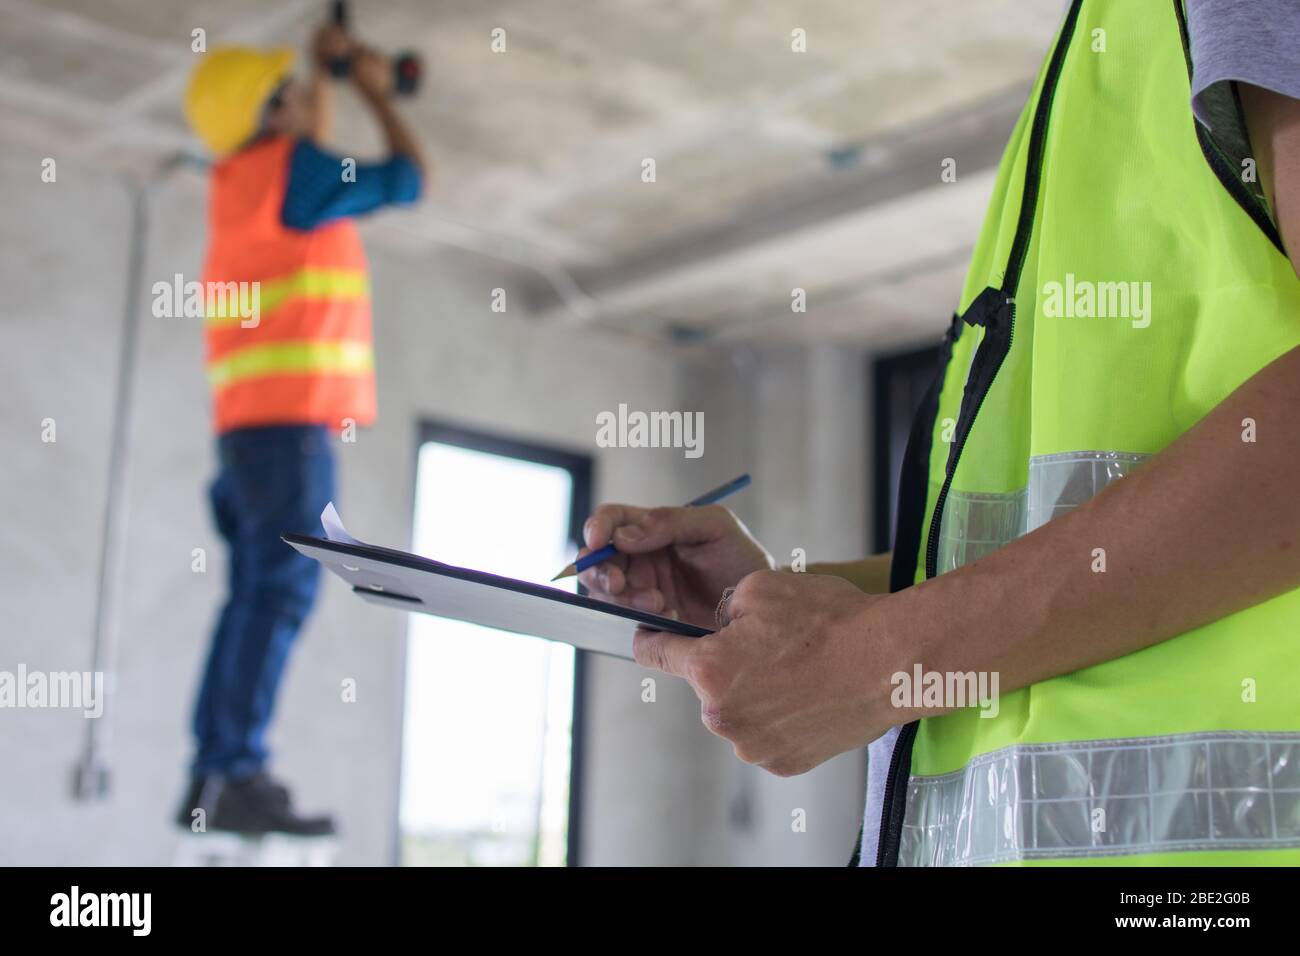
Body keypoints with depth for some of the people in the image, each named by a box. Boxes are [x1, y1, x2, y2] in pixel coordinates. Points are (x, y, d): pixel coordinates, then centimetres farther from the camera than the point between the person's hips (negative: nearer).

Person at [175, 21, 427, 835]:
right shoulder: (292, 165, -4)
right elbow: (409, 179, 6)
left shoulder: (243, 178, 20)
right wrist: (379, 94, 19)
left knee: (257, 594, 6)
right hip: (289, 407, -9)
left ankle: (213, 776, 3)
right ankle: (239, 776, -19)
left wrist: (329, 67, 39)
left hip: (253, 412, 9)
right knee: (284, 590, -14)